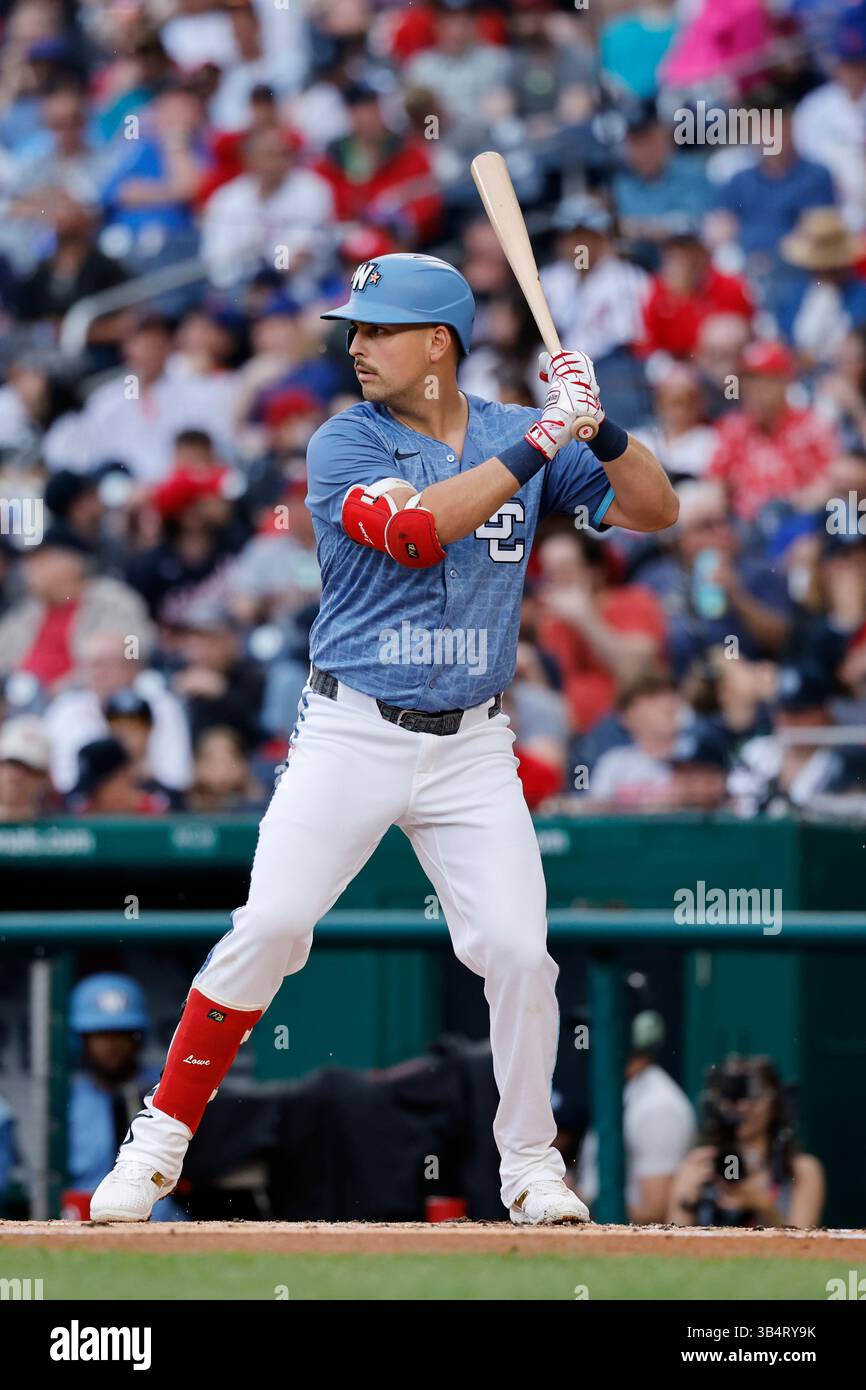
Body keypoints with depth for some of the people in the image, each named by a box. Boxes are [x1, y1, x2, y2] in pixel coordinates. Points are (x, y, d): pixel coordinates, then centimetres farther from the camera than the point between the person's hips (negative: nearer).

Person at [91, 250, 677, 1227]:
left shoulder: (514, 436, 6)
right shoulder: (344, 445, -4)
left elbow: (653, 511, 5)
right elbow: (413, 529, -22)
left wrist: (598, 426, -14)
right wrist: (541, 442, -22)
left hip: (470, 746, 2)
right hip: (350, 735, -2)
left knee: (517, 951, -6)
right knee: (267, 928, -12)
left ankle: (530, 1163, 14)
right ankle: (159, 1142, -1)